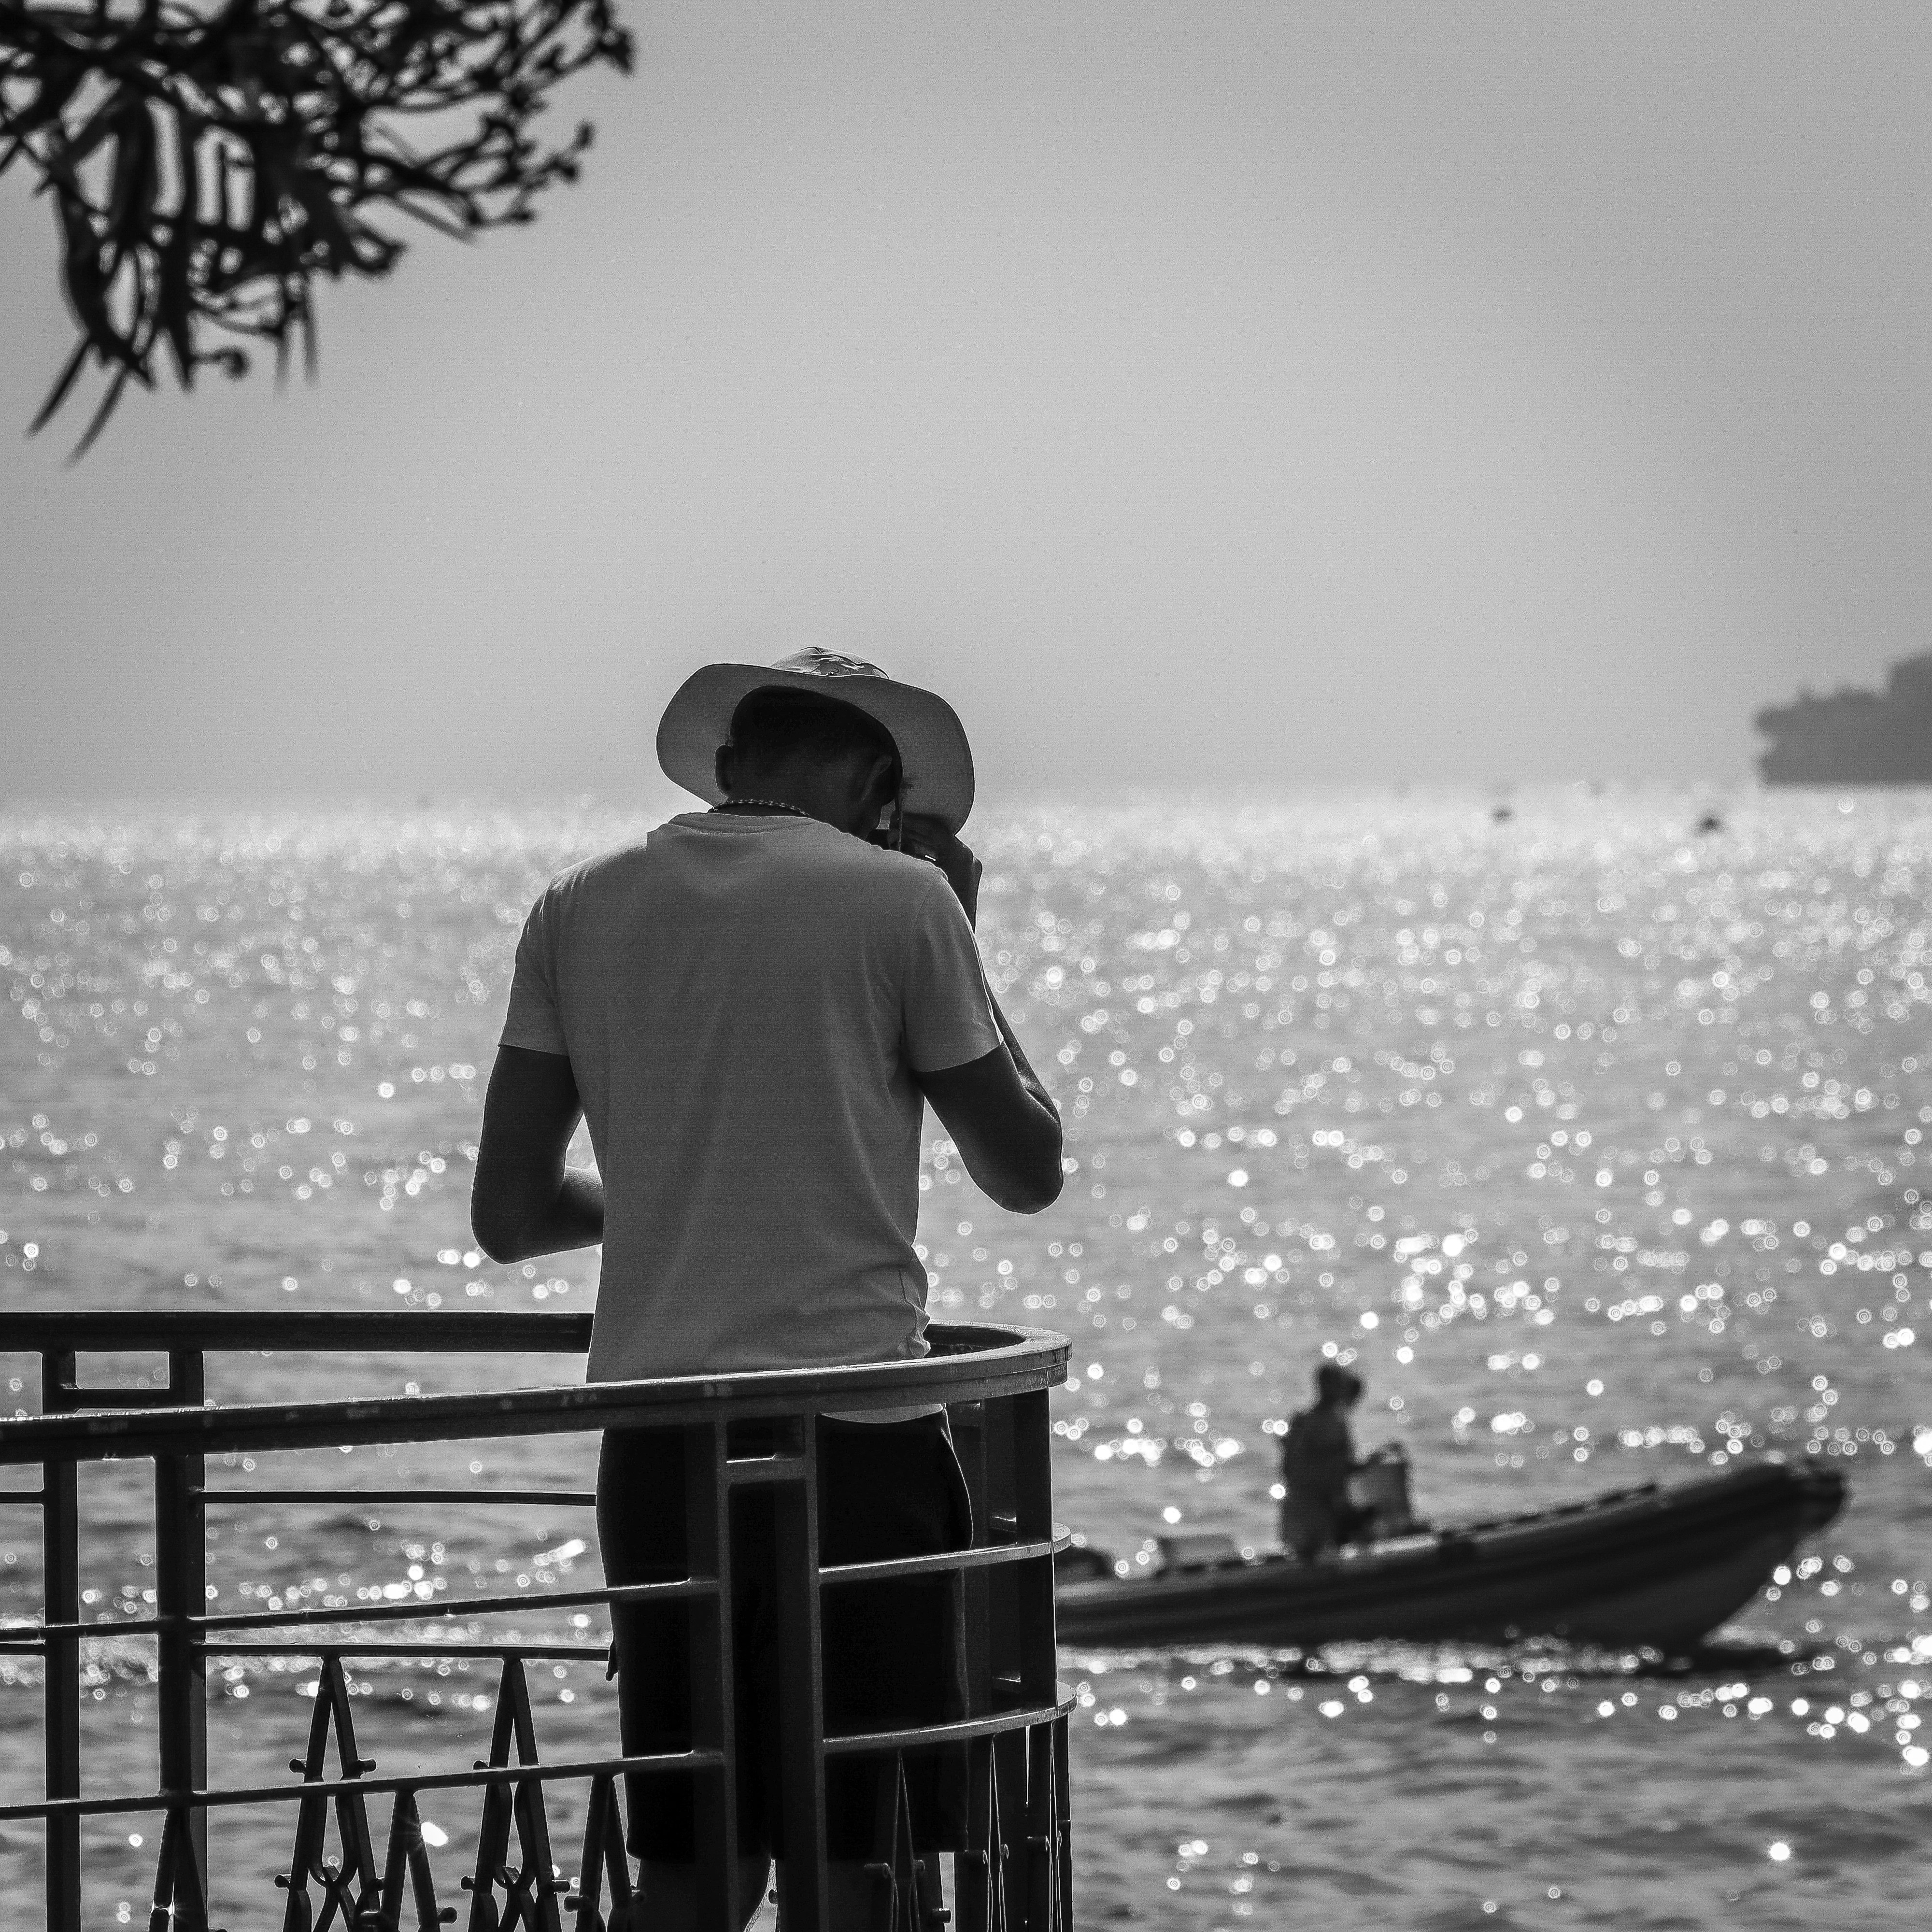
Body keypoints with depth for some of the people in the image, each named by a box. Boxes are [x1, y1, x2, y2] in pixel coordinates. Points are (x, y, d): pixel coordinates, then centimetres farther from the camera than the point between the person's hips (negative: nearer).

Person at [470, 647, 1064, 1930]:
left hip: (656, 1432, 4)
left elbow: (511, 1217, 9)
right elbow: (1027, 1171, 6)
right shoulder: (895, 898, -3)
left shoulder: (582, 910, 8)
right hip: (853, 1431, -4)